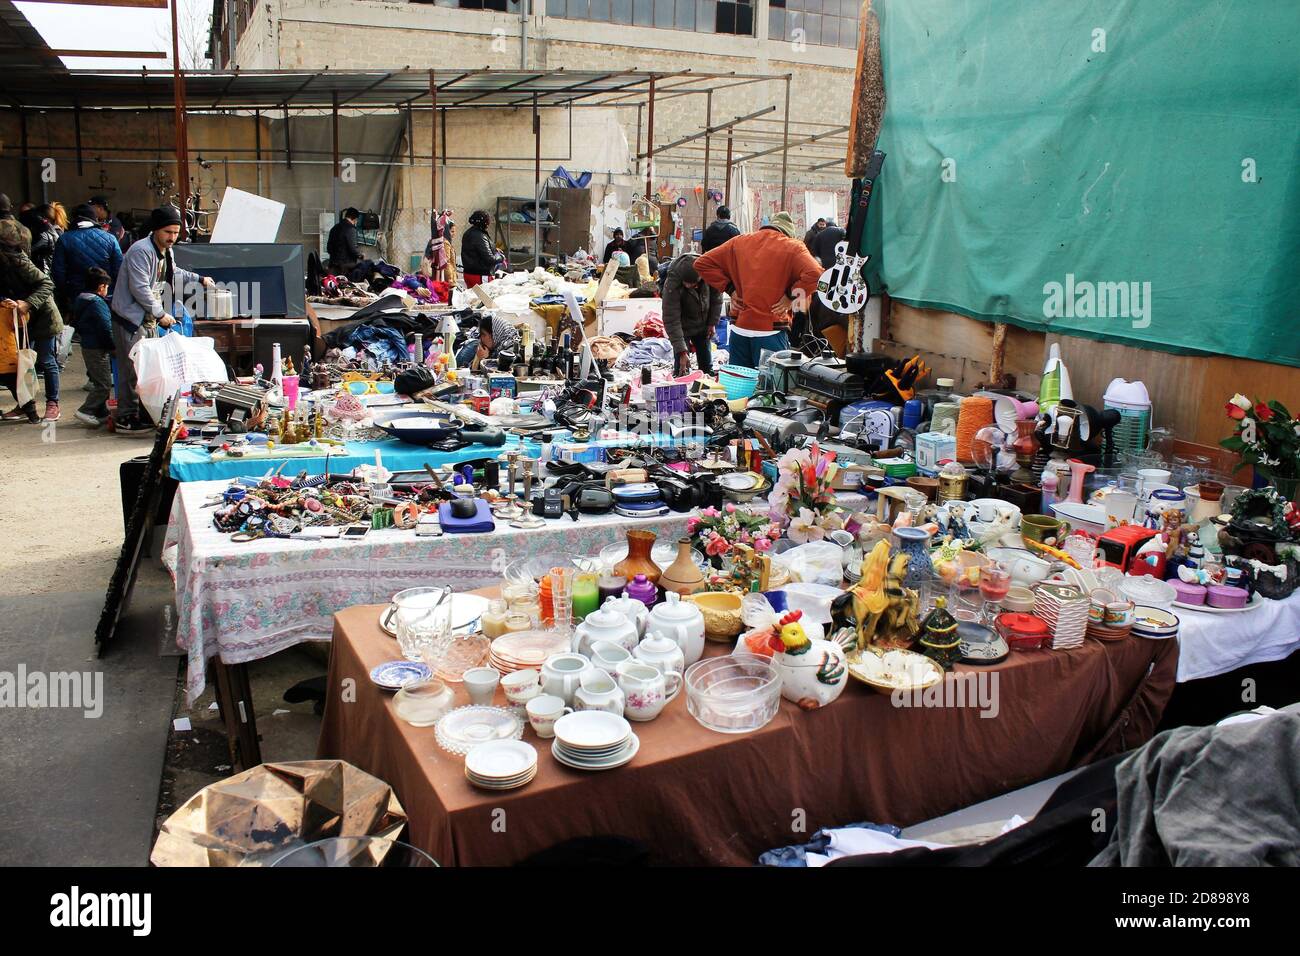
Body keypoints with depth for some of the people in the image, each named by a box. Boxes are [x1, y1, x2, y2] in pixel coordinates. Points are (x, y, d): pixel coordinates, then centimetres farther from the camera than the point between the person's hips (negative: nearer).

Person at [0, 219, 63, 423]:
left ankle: (52, 404, 13)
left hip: (43, 317, -7)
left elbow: (47, 284, -22)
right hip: (22, 319, 7)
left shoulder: (18, 261, -21)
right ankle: (26, 405, 17)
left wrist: (27, 303, -30)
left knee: (46, 362, 2)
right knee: (19, 361, 8)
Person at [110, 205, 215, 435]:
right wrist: (161, 314, -20)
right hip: (131, 319, -10)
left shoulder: (166, 252, 13)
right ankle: (126, 420, -5)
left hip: (149, 321, 10)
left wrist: (199, 279, 36)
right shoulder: (141, 251, -18)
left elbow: (174, 274, 35)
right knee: (132, 369, -9)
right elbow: (140, 289, -23)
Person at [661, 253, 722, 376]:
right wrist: (682, 351, -32)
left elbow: (717, 297, -3)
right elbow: (671, 320, -30)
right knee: (682, 370, -8)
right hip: (683, 328, -3)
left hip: (703, 326, 4)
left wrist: (713, 323, -2)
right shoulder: (671, 285, -33)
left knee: (707, 367, 11)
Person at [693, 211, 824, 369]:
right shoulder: (793, 247, -2)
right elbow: (815, 274, -19)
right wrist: (791, 296, -7)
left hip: (739, 328, 4)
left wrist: (729, 288, 7)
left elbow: (702, 263, 9)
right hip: (771, 331, -4)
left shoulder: (739, 242, 10)